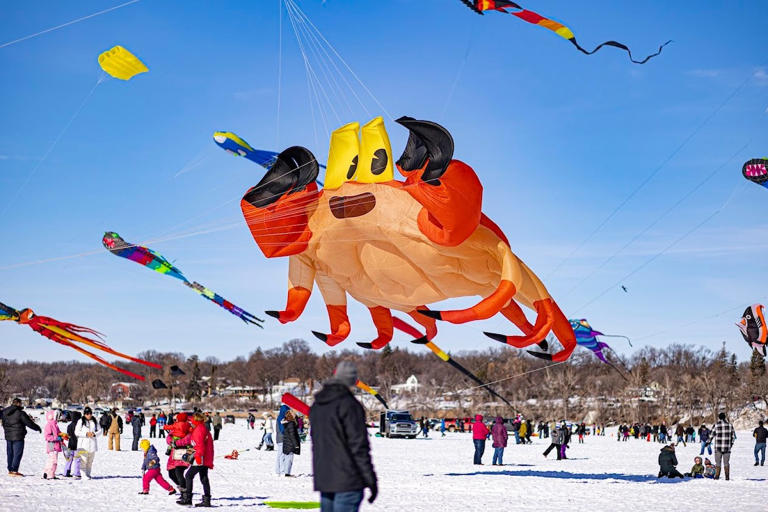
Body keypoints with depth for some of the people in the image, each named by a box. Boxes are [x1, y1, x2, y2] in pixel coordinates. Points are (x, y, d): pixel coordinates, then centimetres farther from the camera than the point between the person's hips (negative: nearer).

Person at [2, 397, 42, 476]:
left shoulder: (4, 412, 6)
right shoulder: (20, 413, -14)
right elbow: (29, 423, -10)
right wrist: (38, 428, 4)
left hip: (8, 436, 7)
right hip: (18, 437, -7)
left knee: (10, 454, 14)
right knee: (17, 454, -2)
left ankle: (10, 470, 19)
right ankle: (14, 471, -6)